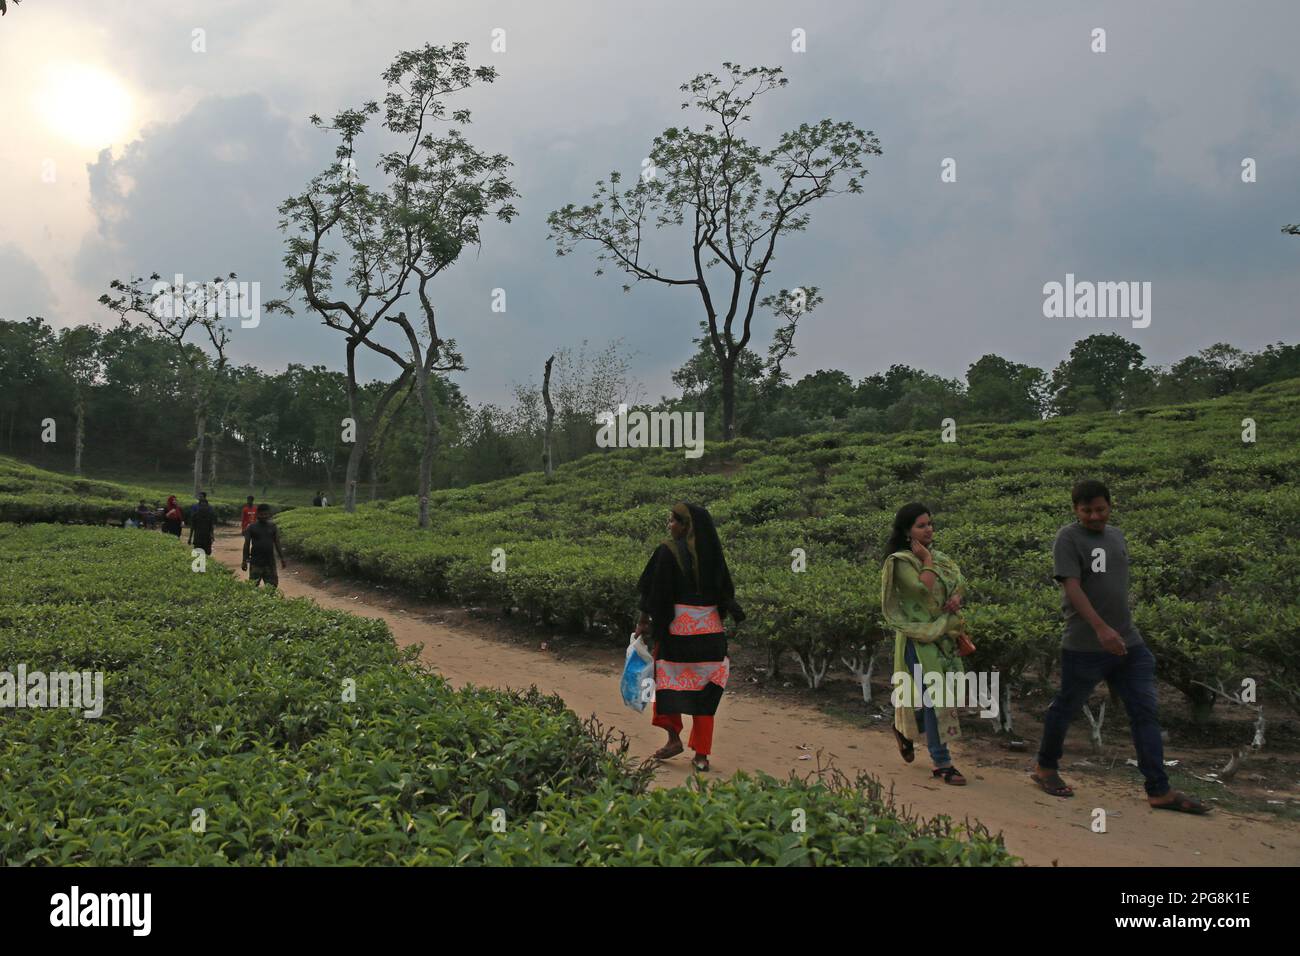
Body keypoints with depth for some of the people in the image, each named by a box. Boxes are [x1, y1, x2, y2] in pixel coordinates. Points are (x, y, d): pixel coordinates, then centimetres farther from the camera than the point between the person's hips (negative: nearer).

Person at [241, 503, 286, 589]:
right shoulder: (252, 527, -2)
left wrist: (282, 558, 4)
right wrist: (245, 561, -4)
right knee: (253, 585, 0)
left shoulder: (273, 527, 5)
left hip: (270, 561, 2)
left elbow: (277, 543, 8)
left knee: (272, 585, 4)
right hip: (255, 562, -2)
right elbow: (247, 544, 0)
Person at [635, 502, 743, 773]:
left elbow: (656, 591, -10)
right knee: (704, 689, 8)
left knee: (667, 679, 16)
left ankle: (674, 737, 15)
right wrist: (721, 617, 20)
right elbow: (726, 591, 10)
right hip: (710, 626, 5)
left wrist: (644, 621, 0)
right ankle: (702, 755, 10)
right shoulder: (712, 552, 5)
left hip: (677, 625, -4)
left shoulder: (668, 551, -10)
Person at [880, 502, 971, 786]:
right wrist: (927, 560, -15)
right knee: (934, 697, -6)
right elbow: (925, 590, -25)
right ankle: (941, 763, 4)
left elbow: (957, 580, 11)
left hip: (943, 635, 7)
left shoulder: (939, 557, 12)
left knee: (937, 693, 10)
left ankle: (904, 728, 36)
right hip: (919, 637, -7)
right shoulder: (900, 562, -12)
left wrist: (956, 597, -10)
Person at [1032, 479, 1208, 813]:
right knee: (1066, 707, 6)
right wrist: (1101, 628, -27)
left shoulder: (1117, 535, 13)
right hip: (1085, 645, -6)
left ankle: (1159, 791, 5)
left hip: (1129, 641, 7)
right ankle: (1046, 767, 26)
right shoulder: (1068, 537, -9)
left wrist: (1123, 626, 19)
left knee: (1145, 712, 2)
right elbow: (1071, 585, -18)